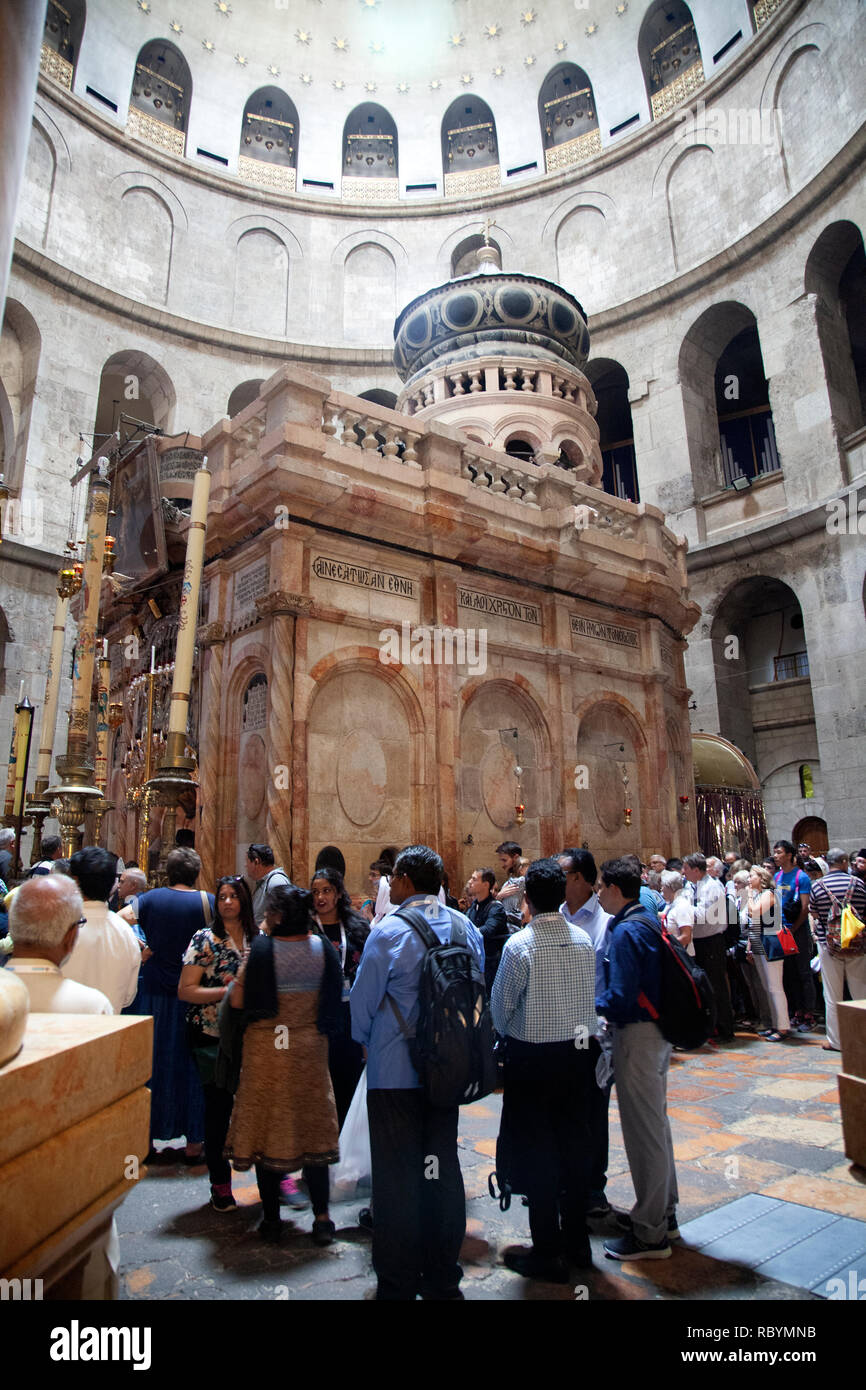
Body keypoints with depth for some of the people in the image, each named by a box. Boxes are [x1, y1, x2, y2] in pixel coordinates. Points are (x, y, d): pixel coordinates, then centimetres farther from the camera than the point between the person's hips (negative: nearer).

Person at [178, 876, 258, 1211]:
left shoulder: (258, 939, 6)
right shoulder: (205, 939, -6)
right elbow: (185, 991, -10)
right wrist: (228, 991, -18)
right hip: (211, 1035, -3)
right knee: (219, 1106, 3)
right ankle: (220, 1185, 21)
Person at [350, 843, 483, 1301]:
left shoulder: (389, 931, -17)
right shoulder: (466, 928, -2)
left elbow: (362, 1001, -9)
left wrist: (366, 1041, 11)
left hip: (394, 1073, -5)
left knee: (397, 1176, 8)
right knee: (443, 1169, 17)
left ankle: (398, 1283, 20)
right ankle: (442, 1278, 30)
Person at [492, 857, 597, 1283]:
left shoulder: (519, 945, -20)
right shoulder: (583, 940, -6)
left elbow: (501, 1004, -11)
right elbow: (592, 995, 3)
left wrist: (505, 1033, 10)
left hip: (532, 1057, -5)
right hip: (577, 1052, 5)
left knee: (537, 1151, 8)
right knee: (574, 1145, 18)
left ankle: (547, 1253, 19)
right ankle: (576, 1241, 32)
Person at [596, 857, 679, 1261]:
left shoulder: (626, 931, -21)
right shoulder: (650, 920, 8)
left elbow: (620, 998, -25)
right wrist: (605, 1004, 12)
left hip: (637, 1035, -10)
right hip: (658, 1030, 10)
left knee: (642, 1129, 2)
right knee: (655, 1122, 21)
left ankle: (650, 1234, 15)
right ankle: (664, 1213, 36)